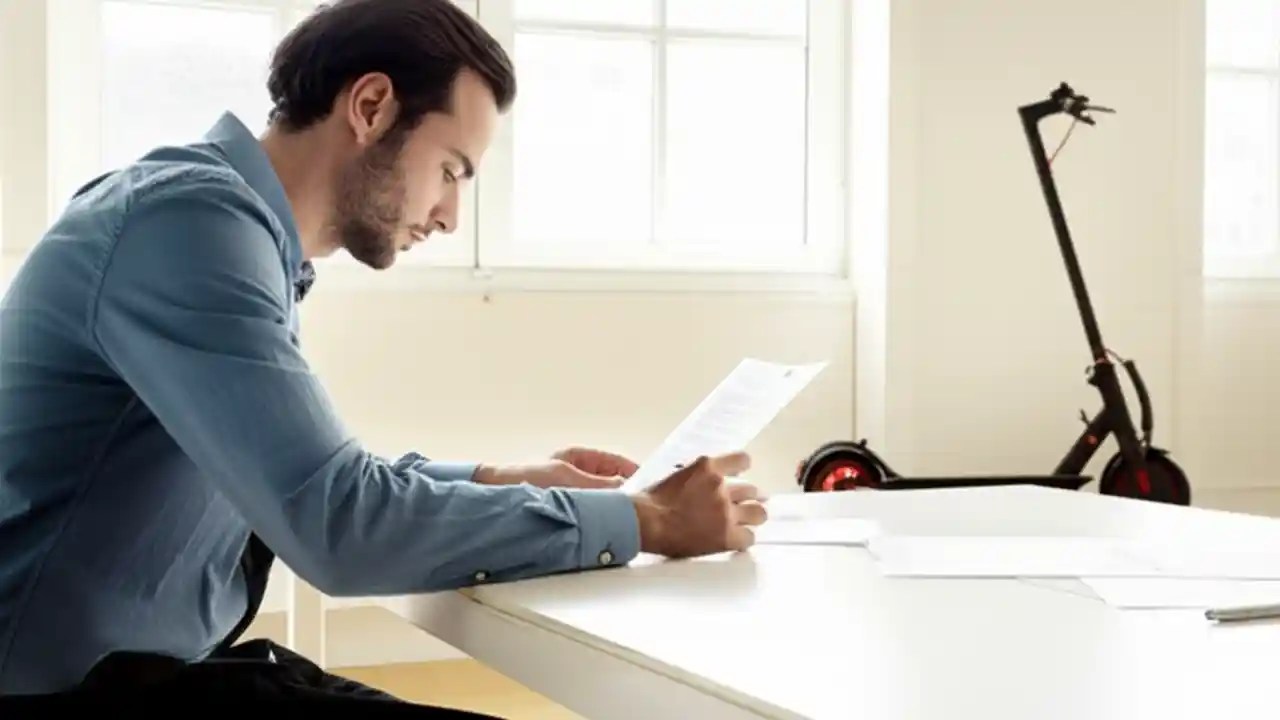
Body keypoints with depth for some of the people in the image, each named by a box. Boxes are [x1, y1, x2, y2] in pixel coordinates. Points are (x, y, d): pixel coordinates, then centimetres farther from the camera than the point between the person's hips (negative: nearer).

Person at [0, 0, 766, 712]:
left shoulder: (243, 230, 8)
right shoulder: (192, 217, -21)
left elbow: (313, 480, 18)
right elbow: (342, 521, -27)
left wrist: (497, 480, 7)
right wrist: (643, 521, -19)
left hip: (152, 659, 9)